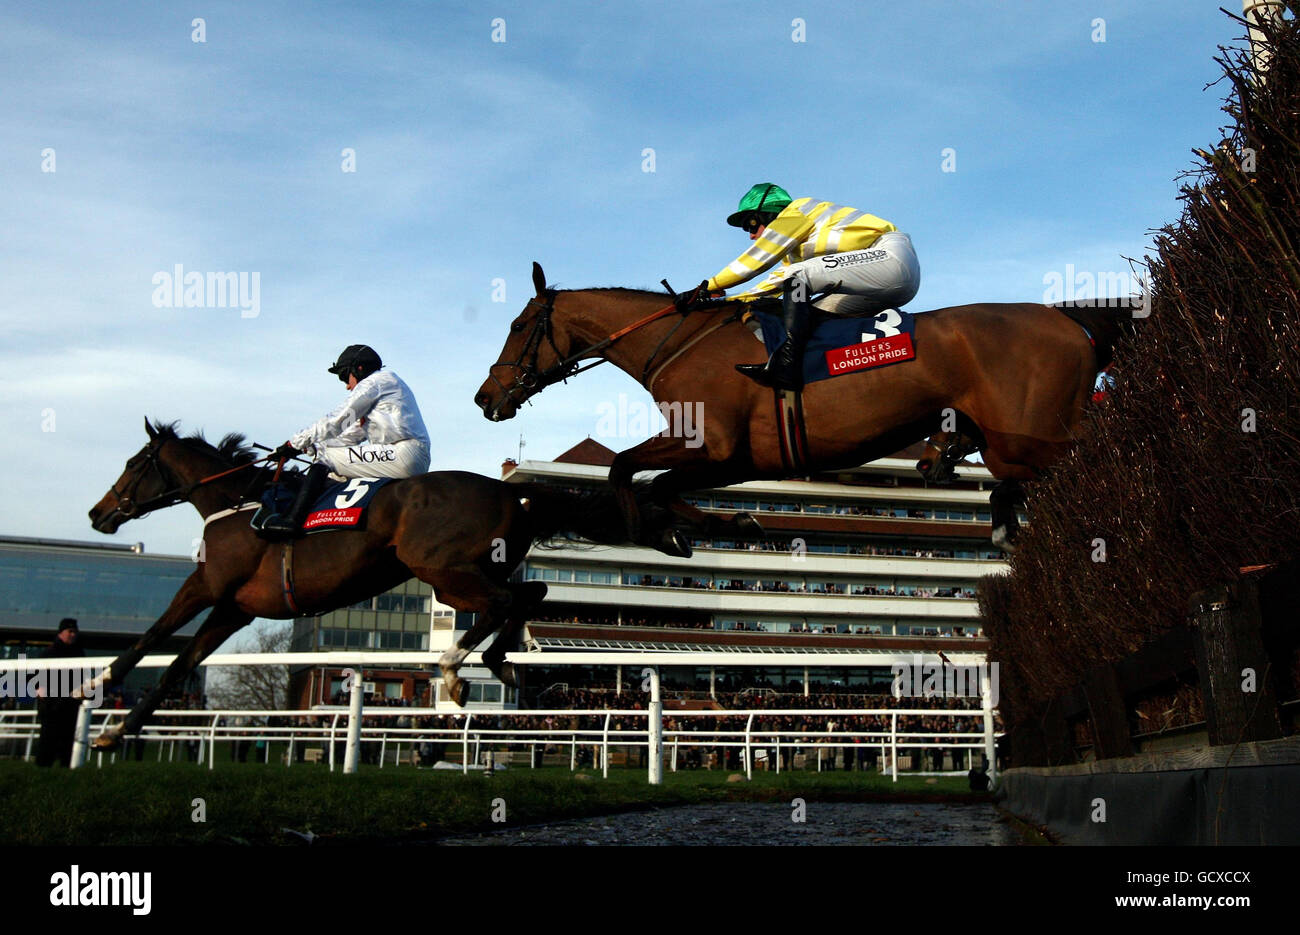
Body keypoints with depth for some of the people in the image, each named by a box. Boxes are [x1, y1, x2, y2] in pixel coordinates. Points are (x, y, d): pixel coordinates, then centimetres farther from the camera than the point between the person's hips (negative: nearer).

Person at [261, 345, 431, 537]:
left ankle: (291, 520, -17)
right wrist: (311, 447, 19)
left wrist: (294, 444, 2)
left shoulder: (373, 381, 0)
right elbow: (354, 434, 26)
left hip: (404, 453, -10)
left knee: (326, 458, -9)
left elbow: (335, 422, -5)